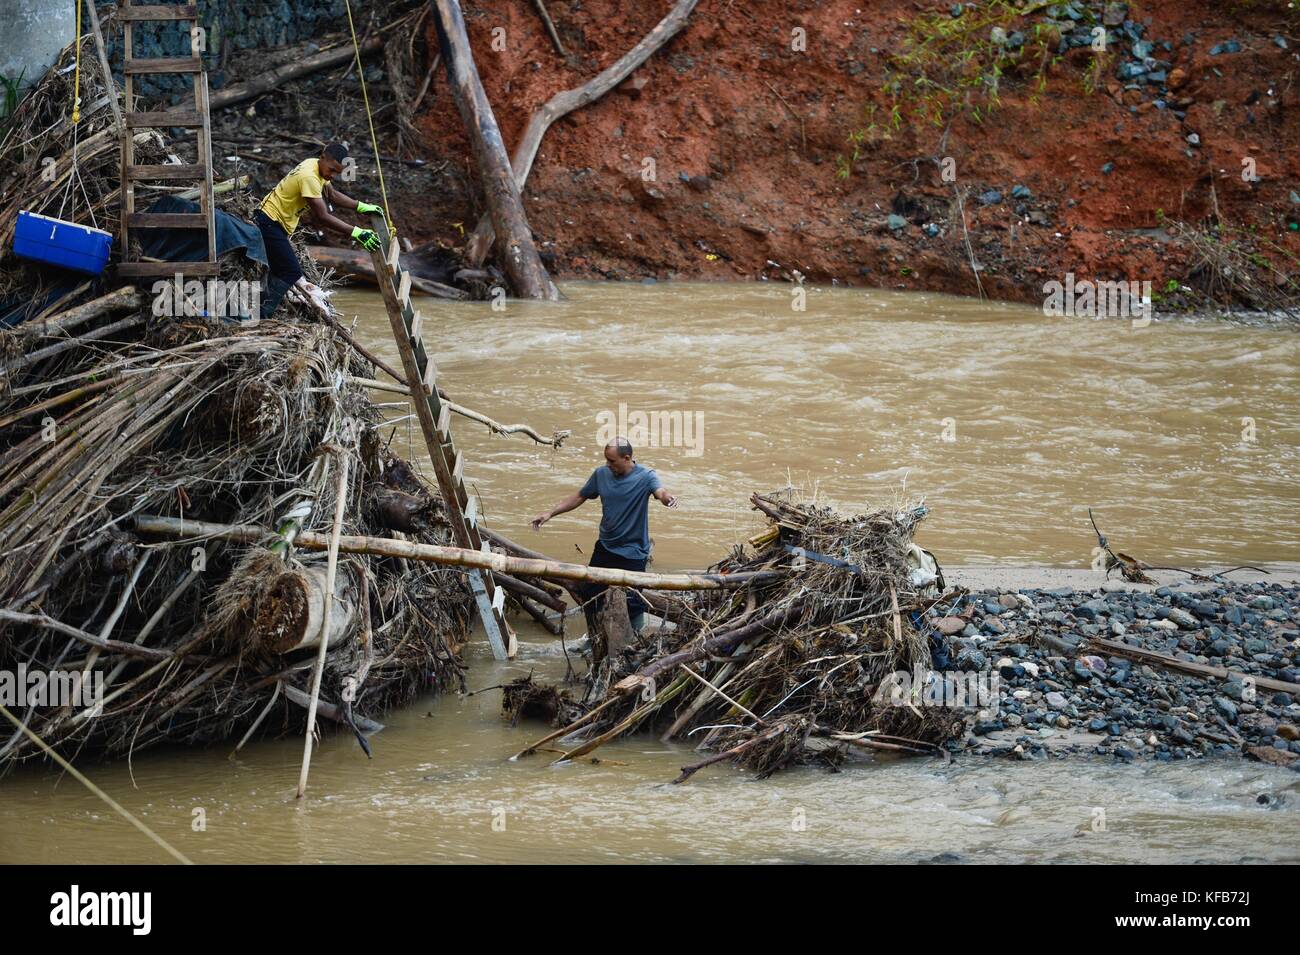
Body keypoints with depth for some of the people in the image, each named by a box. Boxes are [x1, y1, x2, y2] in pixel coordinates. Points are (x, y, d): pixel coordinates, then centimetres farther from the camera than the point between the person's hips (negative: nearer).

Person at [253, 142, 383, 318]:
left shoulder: (318, 167, 4)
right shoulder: (309, 176, -27)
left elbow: (332, 194, 23)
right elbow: (323, 217, -29)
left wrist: (362, 207, 13)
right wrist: (357, 233, -30)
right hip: (269, 223, -10)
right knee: (291, 273, -16)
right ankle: (260, 315, -20)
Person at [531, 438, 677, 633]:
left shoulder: (645, 477, -15)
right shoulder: (601, 474, -1)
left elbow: (660, 492, -35)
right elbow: (579, 497, 11)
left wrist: (668, 498, -60)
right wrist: (551, 513, 4)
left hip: (632, 553, -6)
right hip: (605, 548, 6)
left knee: (632, 602, -6)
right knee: (589, 594, 14)